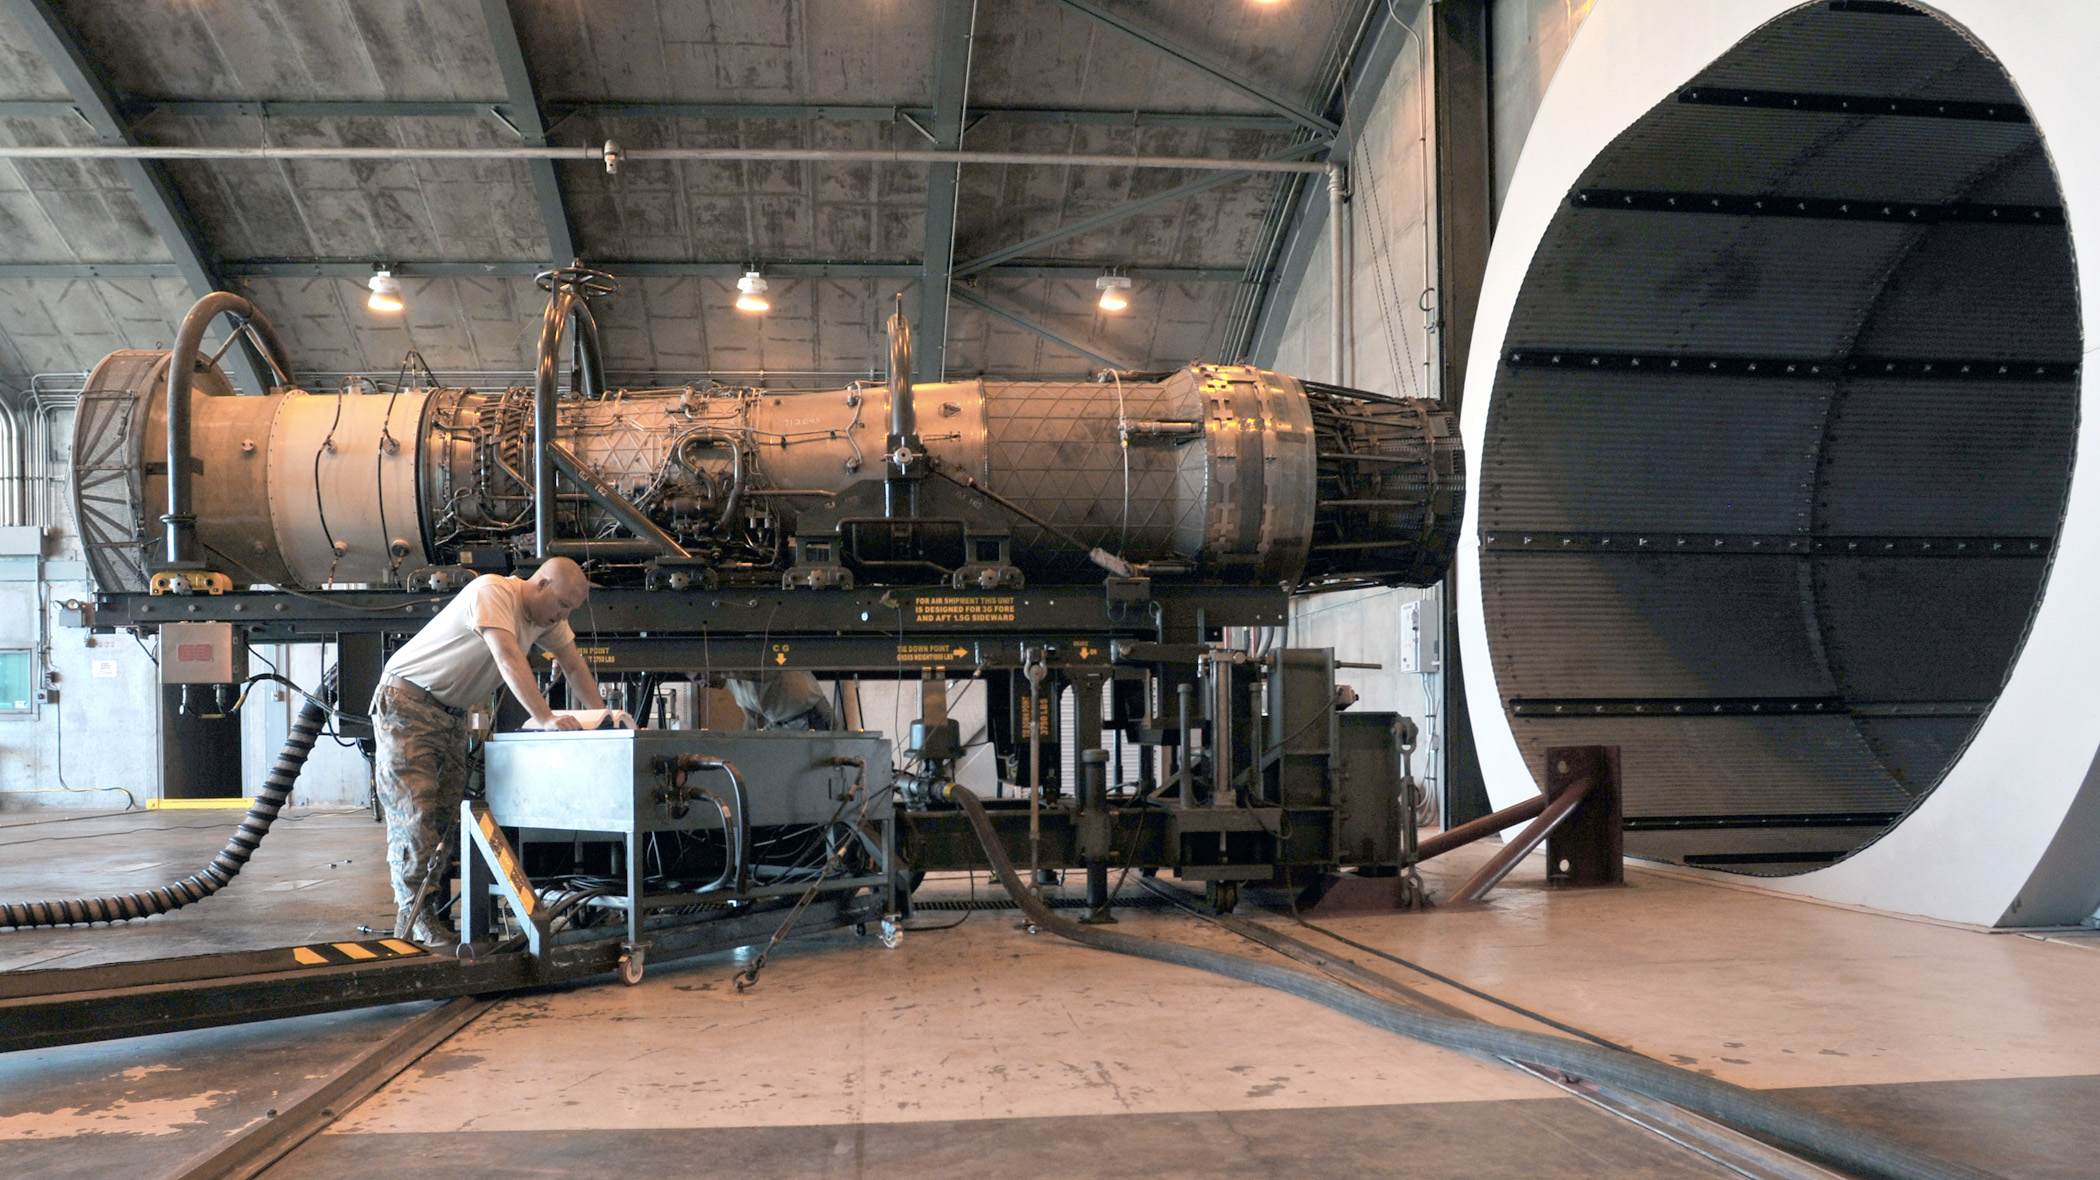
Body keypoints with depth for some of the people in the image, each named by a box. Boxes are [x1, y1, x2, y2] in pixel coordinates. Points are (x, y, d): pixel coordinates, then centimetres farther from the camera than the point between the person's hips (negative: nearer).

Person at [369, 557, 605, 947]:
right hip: (407, 699, -8)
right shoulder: (493, 592, -23)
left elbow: (574, 664, 9)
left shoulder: (549, 617, 3)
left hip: (451, 712, 8)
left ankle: (434, 913, 4)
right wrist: (543, 718, -38)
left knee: (447, 813, 2)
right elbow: (509, 659, -33)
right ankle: (415, 917, -10)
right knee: (414, 809, -11)